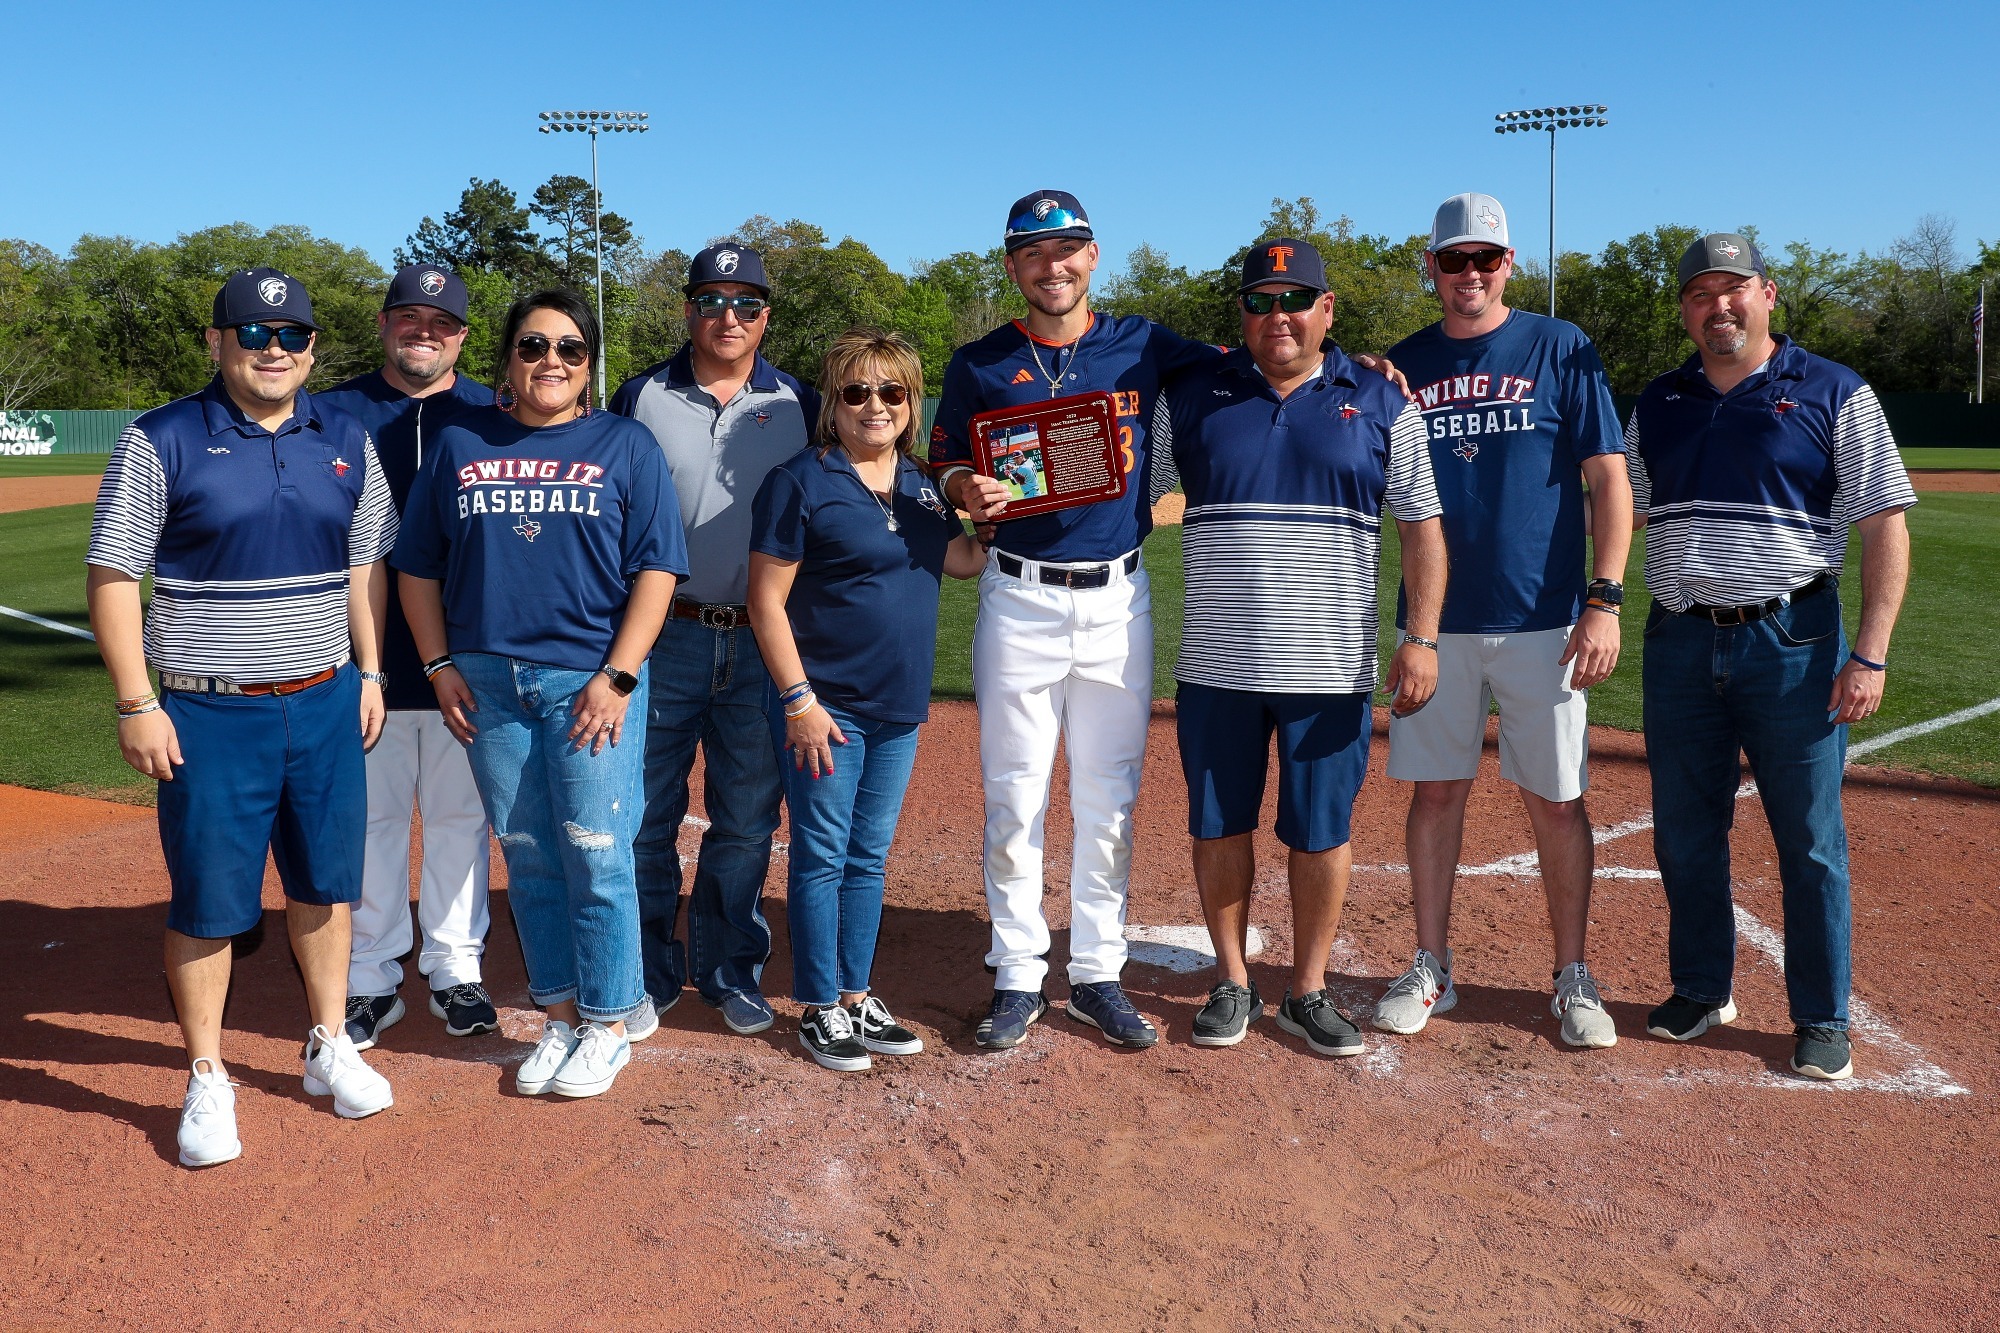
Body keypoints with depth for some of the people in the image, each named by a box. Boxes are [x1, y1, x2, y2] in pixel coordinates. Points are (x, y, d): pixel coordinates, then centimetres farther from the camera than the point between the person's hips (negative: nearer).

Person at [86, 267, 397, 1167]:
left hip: (327, 705, 4)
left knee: (325, 882, 13)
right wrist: (136, 704, -10)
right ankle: (207, 1082, 19)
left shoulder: (346, 441, 6)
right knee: (208, 900, 4)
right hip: (211, 718, -4)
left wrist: (369, 671, 10)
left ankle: (329, 1047, 29)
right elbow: (114, 576, -6)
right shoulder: (162, 442, -7)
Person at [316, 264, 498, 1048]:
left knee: (459, 814, 9)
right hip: (363, 657, 0)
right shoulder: (333, 413, 5)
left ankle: (455, 969, 21)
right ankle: (372, 978, 18)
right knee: (370, 815, 6)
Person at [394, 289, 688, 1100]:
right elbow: (418, 565, 13)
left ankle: (608, 1026, 13)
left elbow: (655, 569, -4)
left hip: (589, 683, -3)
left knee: (597, 858, -2)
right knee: (528, 858, 9)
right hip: (488, 683, 3)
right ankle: (560, 1018, 23)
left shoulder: (626, 446, 2)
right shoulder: (461, 443, 10)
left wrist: (618, 676, -12)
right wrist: (439, 666, 4)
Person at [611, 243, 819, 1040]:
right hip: (662, 638, -1)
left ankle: (731, 970, 22)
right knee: (646, 814, 4)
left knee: (747, 820, 8)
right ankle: (647, 971, 19)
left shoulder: (799, 406, 8)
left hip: (763, 645, 1)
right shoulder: (641, 398, 5)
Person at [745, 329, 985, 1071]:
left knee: (869, 857, 14)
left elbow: (961, 562, 20)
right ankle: (820, 1011, 16)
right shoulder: (800, 482, -10)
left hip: (898, 709, 6)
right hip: (825, 707, -6)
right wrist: (798, 701, -16)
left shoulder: (921, 485, 10)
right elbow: (767, 601, -12)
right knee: (822, 857, 3)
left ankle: (857, 998, 26)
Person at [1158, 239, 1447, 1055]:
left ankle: (1308, 992, 23)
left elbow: (1421, 529, 5)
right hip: (1216, 664, 1)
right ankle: (1232, 983, 26)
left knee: (1321, 834, 5)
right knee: (1218, 827, 8)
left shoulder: (1381, 405, 5)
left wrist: (1422, 637, -4)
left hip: (1330, 670, -1)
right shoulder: (1193, 397, 5)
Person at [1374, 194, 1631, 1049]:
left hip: (1543, 622, -2)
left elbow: (1608, 478, -2)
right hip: (1437, 621, 2)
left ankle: (1573, 978, 18)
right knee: (1435, 792, 7)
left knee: (1556, 801, 4)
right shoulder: (1402, 366, 9)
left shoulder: (1561, 349, 1)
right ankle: (1431, 971, 20)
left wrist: (1605, 601, -10)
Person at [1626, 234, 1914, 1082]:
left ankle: (1822, 1019, 16)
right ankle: (1700, 990, 28)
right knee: (1685, 835, 11)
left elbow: (1884, 525, -4)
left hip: (1792, 643, -4)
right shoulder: (1657, 405, 12)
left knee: (1810, 839, 2)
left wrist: (1870, 654, -12)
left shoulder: (1833, 394, 0)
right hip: (1679, 643, 4)